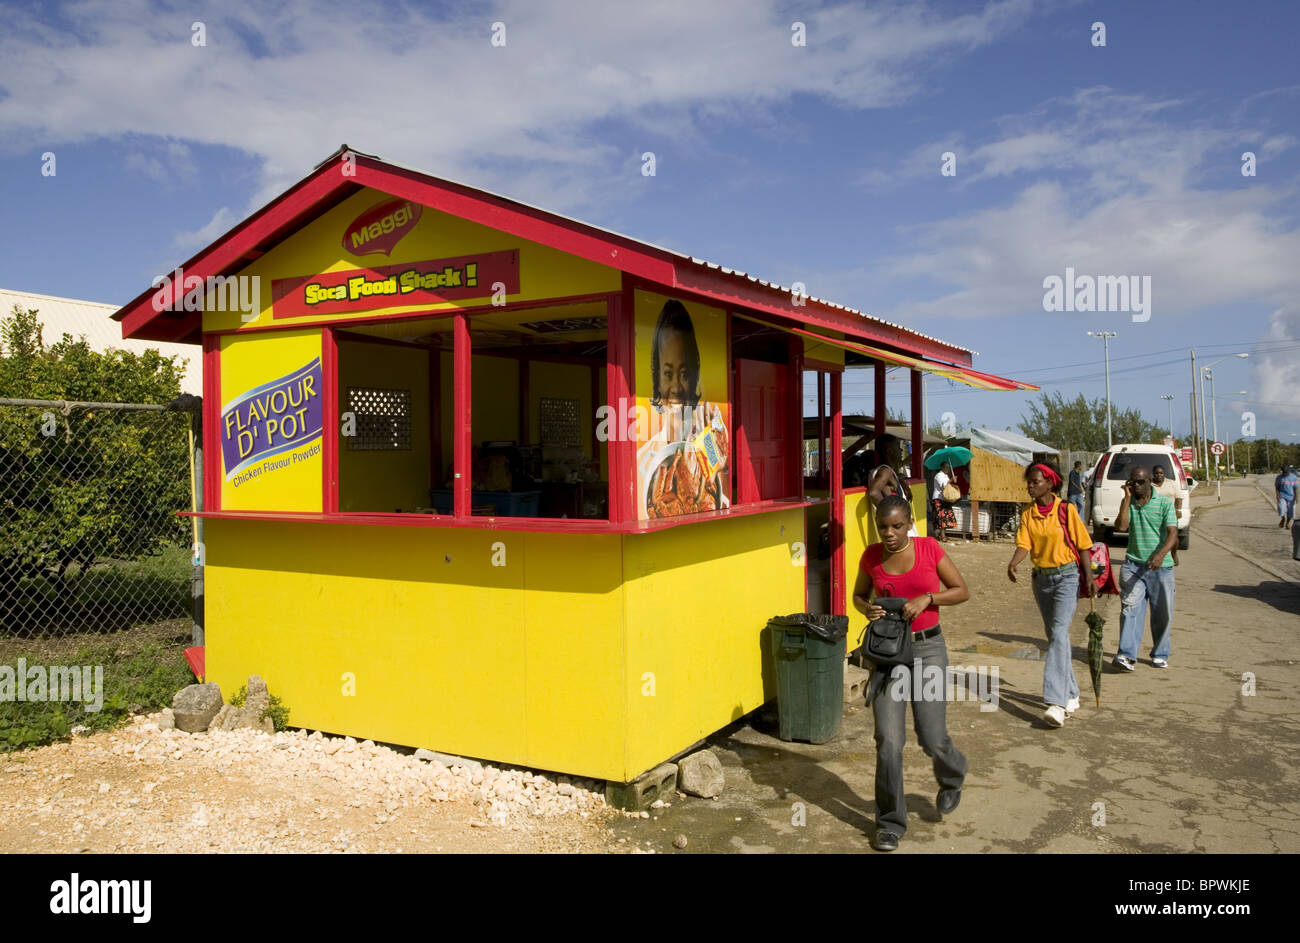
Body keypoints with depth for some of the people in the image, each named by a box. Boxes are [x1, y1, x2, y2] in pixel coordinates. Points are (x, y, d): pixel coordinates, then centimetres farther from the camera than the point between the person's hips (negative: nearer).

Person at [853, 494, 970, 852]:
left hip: (927, 648, -1)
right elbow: (858, 595, 13)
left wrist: (926, 598, -16)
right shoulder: (871, 556, -2)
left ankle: (951, 779, 36)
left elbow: (962, 591, 0)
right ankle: (891, 822, 14)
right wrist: (868, 610, -9)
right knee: (888, 740, -3)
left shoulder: (929, 548, -7)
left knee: (932, 738, -1)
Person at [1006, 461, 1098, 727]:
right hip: (1041, 578, 6)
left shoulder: (1066, 510, -9)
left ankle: (1057, 702, -25)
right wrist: (1013, 563, -27)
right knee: (1055, 636, 14)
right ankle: (1071, 694, 29)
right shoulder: (1027, 514, 3)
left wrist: (1089, 577, -9)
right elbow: (1023, 544, -7)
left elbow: (1083, 545, -5)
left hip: (1066, 577, -6)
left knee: (1059, 633, -19)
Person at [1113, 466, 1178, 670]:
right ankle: (1127, 655, -18)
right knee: (1130, 608, -12)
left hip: (1160, 567, -1)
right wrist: (1127, 498, -9)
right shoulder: (1128, 502, 7)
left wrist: (1161, 554, -30)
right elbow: (1121, 526, -10)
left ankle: (1160, 654, 25)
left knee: (1162, 613, 9)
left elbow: (1173, 533, -12)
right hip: (1133, 565, 1)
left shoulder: (1165, 503, -2)